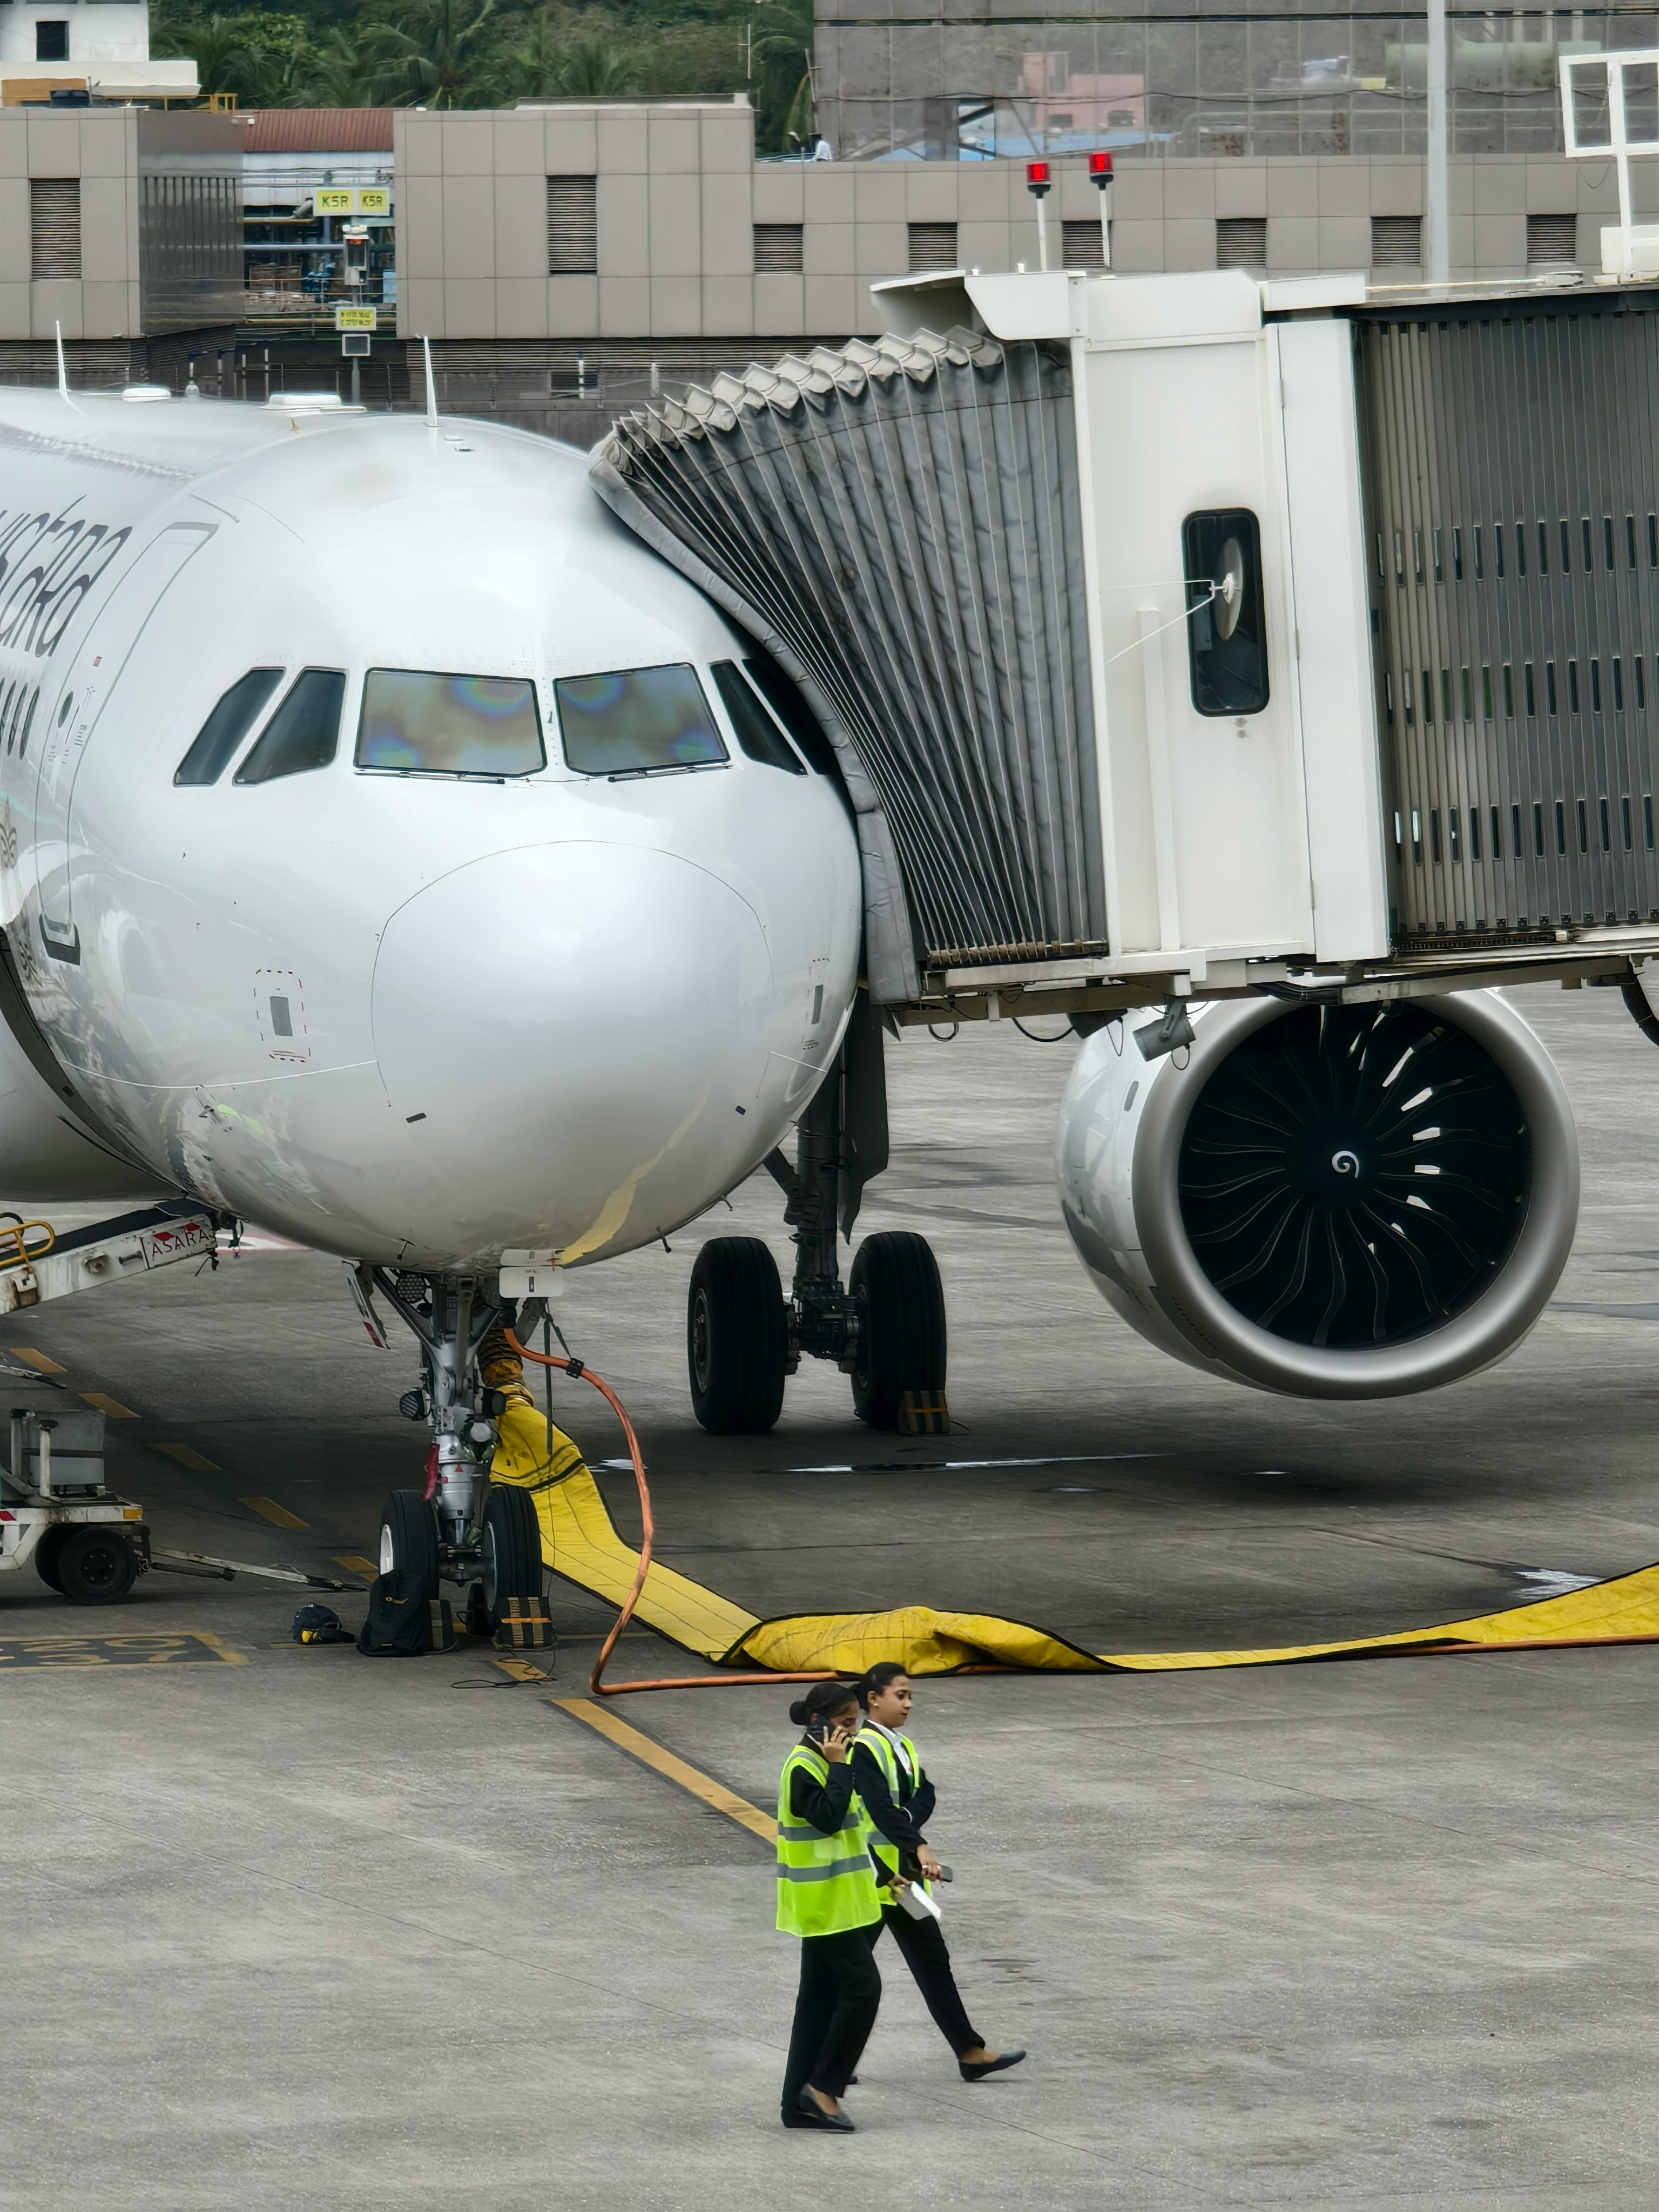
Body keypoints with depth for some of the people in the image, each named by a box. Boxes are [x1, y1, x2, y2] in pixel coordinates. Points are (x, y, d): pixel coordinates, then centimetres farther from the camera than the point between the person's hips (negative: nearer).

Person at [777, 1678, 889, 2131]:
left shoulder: (820, 1762, 15)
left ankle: (801, 2103, 11)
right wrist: (838, 1767, -22)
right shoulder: (803, 1768, -15)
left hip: (835, 1899, 10)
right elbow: (828, 1818, -27)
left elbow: (849, 1826, 22)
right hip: (825, 1902, -10)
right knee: (863, 1987, -12)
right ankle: (823, 2086, -7)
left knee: (822, 1999, 9)